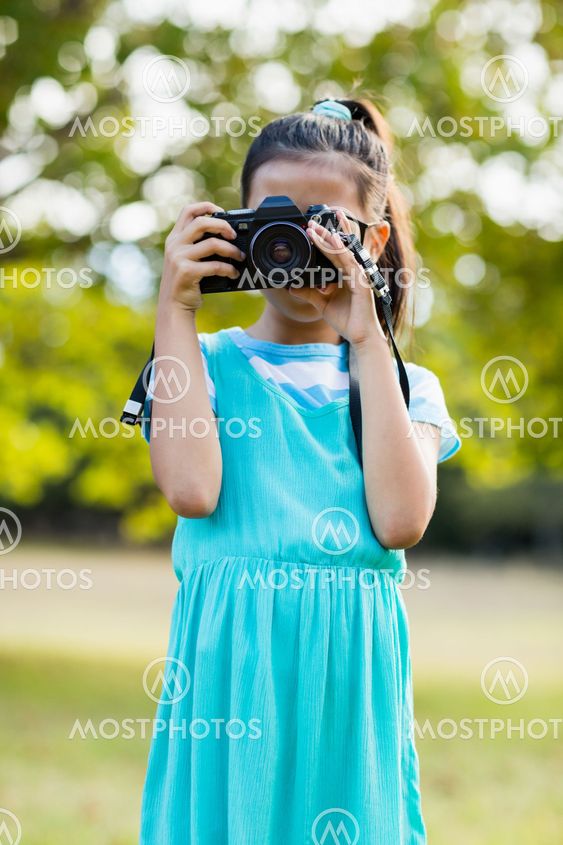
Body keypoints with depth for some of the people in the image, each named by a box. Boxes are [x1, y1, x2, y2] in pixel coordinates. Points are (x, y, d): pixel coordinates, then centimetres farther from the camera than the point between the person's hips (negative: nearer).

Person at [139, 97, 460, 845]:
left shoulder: (404, 383, 9)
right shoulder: (212, 361, 6)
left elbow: (400, 520, -10)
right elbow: (193, 489, -14)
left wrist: (368, 342, -7)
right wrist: (177, 312, -6)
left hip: (348, 678, 1)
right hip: (230, 667, -1)